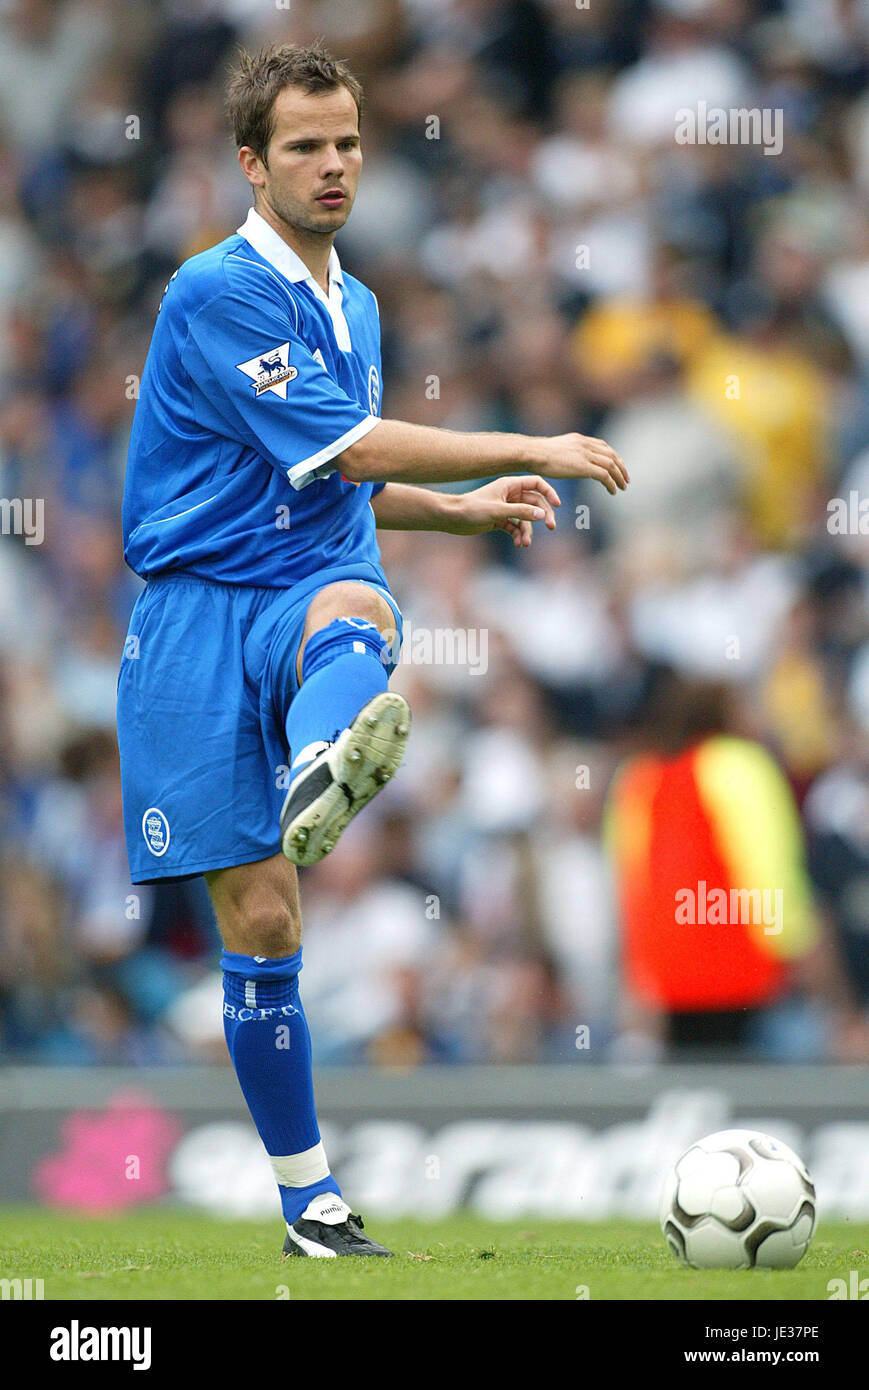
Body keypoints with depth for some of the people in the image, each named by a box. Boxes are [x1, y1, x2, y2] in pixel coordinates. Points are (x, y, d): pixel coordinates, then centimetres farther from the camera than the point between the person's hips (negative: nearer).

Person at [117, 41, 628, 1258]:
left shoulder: (353, 305, 17)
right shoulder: (218, 294, -10)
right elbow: (344, 448, -16)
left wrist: (465, 509, 14)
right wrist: (533, 449, -12)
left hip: (314, 586, 4)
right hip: (199, 608, -4)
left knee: (352, 616, -37)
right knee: (260, 923, -4)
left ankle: (319, 788, -73)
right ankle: (311, 1203, 11)